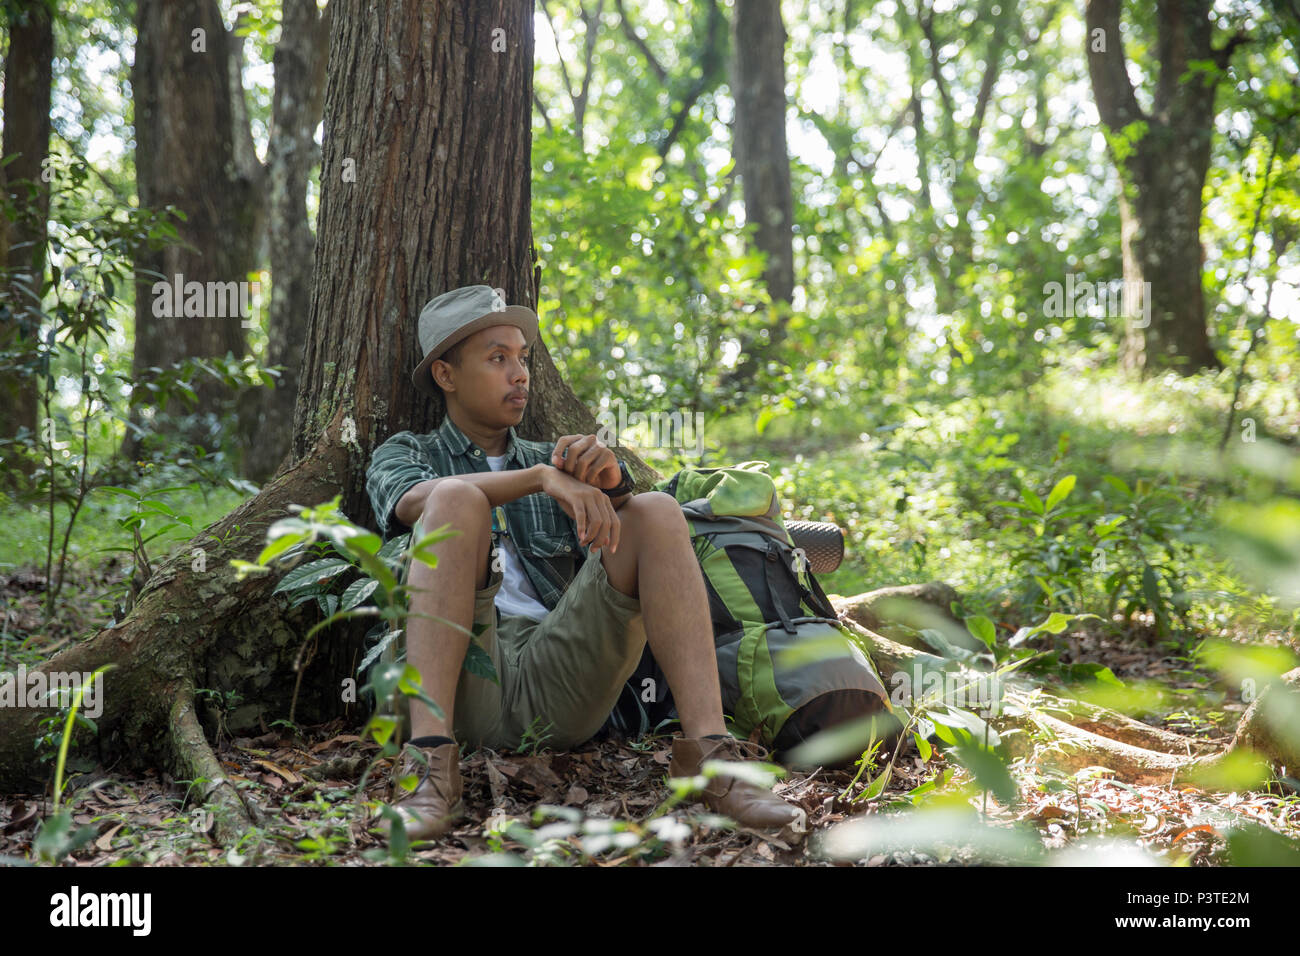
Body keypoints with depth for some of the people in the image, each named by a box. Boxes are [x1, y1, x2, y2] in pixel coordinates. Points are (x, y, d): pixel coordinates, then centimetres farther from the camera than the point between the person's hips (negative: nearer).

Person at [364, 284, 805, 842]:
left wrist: (611, 484, -15)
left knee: (658, 511, -14)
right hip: (462, 683, -2)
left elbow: (624, 548, 9)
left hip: (558, 688, 3)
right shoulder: (402, 456, 20)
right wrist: (542, 478, -23)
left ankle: (706, 750, -29)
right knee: (457, 499, -25)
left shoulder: (550, 459, 29)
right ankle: (430, 765, -38)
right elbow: (416, 502, -8)